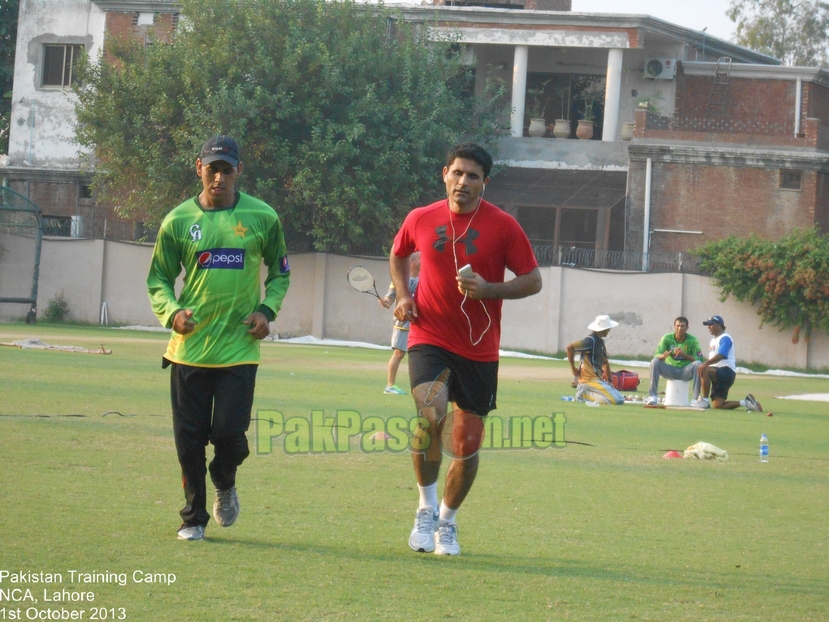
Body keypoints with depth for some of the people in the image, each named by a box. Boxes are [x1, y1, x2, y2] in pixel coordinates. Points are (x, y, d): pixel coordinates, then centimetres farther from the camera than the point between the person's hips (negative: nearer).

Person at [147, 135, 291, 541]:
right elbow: (158, 279, 8)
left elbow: (280, 272, 13)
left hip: (239, 349, -1)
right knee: (189, 437, 3)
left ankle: (225, 485, 26)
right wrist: (171, 311, -12)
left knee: (229, 432, -8)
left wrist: (266, 310, -3)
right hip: (190, 347, 1)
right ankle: (193, 517, 20)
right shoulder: (178, 221, 1)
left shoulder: (262, 218, 1)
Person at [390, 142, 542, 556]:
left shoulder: (503, 226, -4)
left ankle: (447, 520, 28)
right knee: (430, 416, -26)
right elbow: (398, 255, 23)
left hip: (479, 350, 1)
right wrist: (403, 295, 5)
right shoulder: (420, 219, 2)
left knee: (467, 444, 5)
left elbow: (533, 281, -1)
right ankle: (426, 509, -7)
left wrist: (488, 289, -17)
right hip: (429, 339, 0)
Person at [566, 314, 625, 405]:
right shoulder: (590, 341, -14)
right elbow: (570, 347, -23)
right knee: (618, 400, -18)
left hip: (597, 379, 10)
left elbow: (605, 362, 25)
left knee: (620, 399, 8)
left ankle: (585, 394, 5)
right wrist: (573, 369, -16)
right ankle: (584, 395, -9)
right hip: (590, 380, -10)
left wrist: (609, 380, 16)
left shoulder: (600, 341, 15)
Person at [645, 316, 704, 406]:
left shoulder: (692, 340, -9)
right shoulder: (667, 338, -6)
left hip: (685, 371, -1)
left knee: (698, 364, -29)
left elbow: (700, 359, -16)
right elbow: (656, 355, -13)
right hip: (670, 370, 1)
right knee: (655, 362, -25)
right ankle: (652, 396, -24)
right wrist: (663, 356, -38)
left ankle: (696, 398, -27)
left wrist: (684, 355, -31)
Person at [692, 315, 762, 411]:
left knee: (704, 371, -35)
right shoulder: (713, 340, 23)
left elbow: (721, 355, -25)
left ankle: (704, 400, -28)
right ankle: (746, 402, 12)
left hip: (727, 371, -10)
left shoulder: (725, 338, -7)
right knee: (717, 405, -2)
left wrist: (706, 364, -38)